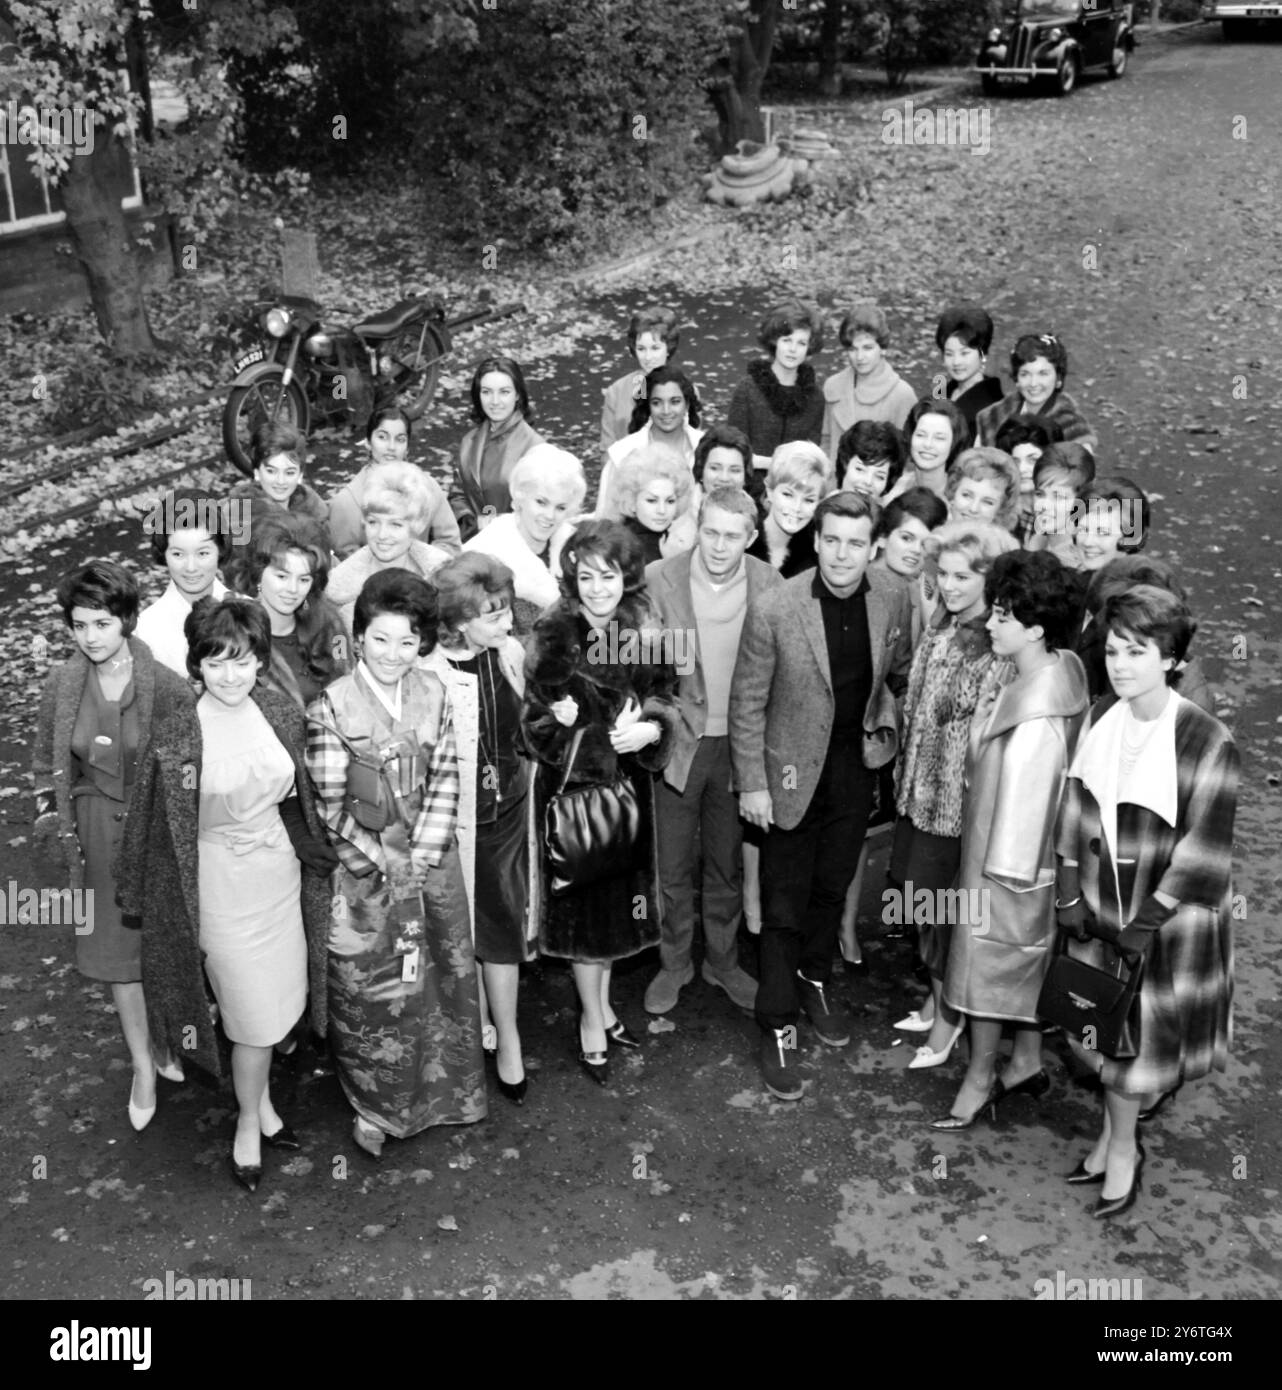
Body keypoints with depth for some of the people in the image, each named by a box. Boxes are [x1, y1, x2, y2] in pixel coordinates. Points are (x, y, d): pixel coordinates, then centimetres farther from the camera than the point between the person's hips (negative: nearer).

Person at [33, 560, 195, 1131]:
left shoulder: (165, 685, -17)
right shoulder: (61, 684, -6)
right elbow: (46, 761, 8)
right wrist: (51, 819, 2)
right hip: (98, 836, 3)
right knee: (117, 950, 8)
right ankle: (143, 1065, 23)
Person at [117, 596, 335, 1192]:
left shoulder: (282, 714, -4)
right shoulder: (178, 737, -17)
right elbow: (161, 830, -10)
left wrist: (314, 854, 14)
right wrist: (144, 904, -4)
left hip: (282, 872, 5)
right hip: (223, 881, -4)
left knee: (275, 1001, 17)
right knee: (255, 1014, 4)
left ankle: (261, 1102, 39)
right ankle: (249, 1123, 27)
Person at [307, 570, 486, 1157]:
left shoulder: (433, 693, -2)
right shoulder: (331, 706, -13)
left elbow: (446, 777, 0)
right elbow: (329, 804, -13)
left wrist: (423, 854, -8)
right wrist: (384, 862, -13)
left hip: (431, 859, 4)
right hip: (364, 866, -4)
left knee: (442, 973, 13)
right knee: (367, 986, 4)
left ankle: (440, 1089, 33)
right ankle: (374, 1105, 23)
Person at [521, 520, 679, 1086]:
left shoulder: (646, 636, -5)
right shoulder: (553, 638, -15)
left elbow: (665, 704, 3)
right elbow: (534, 721, -12)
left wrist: (649, 728, -17)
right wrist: (556, 718, -33)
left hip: (628, 783, 4)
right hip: (572, 785, -4)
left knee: (619, 898, 17)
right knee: (583, 904, 7)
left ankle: (603, 1004, 37)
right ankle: (593, 1020, 26)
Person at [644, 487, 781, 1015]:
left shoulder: (769, 585, -5)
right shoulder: (659, 579, -10)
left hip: (739, 743, 1)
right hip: (678, 740, -1)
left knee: (728, 863, 16)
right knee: (674, 866, 10)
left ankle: (722, 961, 35)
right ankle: (674, 964, 30)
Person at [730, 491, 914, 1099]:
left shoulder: (894, 598, -9)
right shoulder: (774, 610, -20)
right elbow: (747, 703, -11)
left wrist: (889, 724, 6)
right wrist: (752, 784, -10)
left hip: (858, 764, 4)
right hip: (793, 771, -4)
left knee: (832, 887, 20)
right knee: (784, 902, 5)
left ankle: (814, 982, 43)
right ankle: (778, 1025, 19)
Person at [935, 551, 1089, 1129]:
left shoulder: (1035, 716, -32)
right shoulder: (1063, 666, -4)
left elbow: (1023, 795, -26)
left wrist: (1001, 872, -16)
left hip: (1007, 858, -9)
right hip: (1035, 853, 9)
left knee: (986, 960, 8)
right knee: (1029, 956, 22)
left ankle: (980, 1078, 25)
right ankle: (1027, 1062, 38)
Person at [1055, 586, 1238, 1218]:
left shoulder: (1208, 741, -19)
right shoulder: (1101, 717, -3)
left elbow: (1202, 846, -16)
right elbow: (1075, 805, 4)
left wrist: (1149, 921, -15)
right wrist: (1068, 890, 1)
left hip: (1166, 915, -5)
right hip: (1100, 905, 5)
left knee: (1140, 1034, 7)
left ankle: (1122, 1151, 25)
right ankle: (1117, 1135, 33)